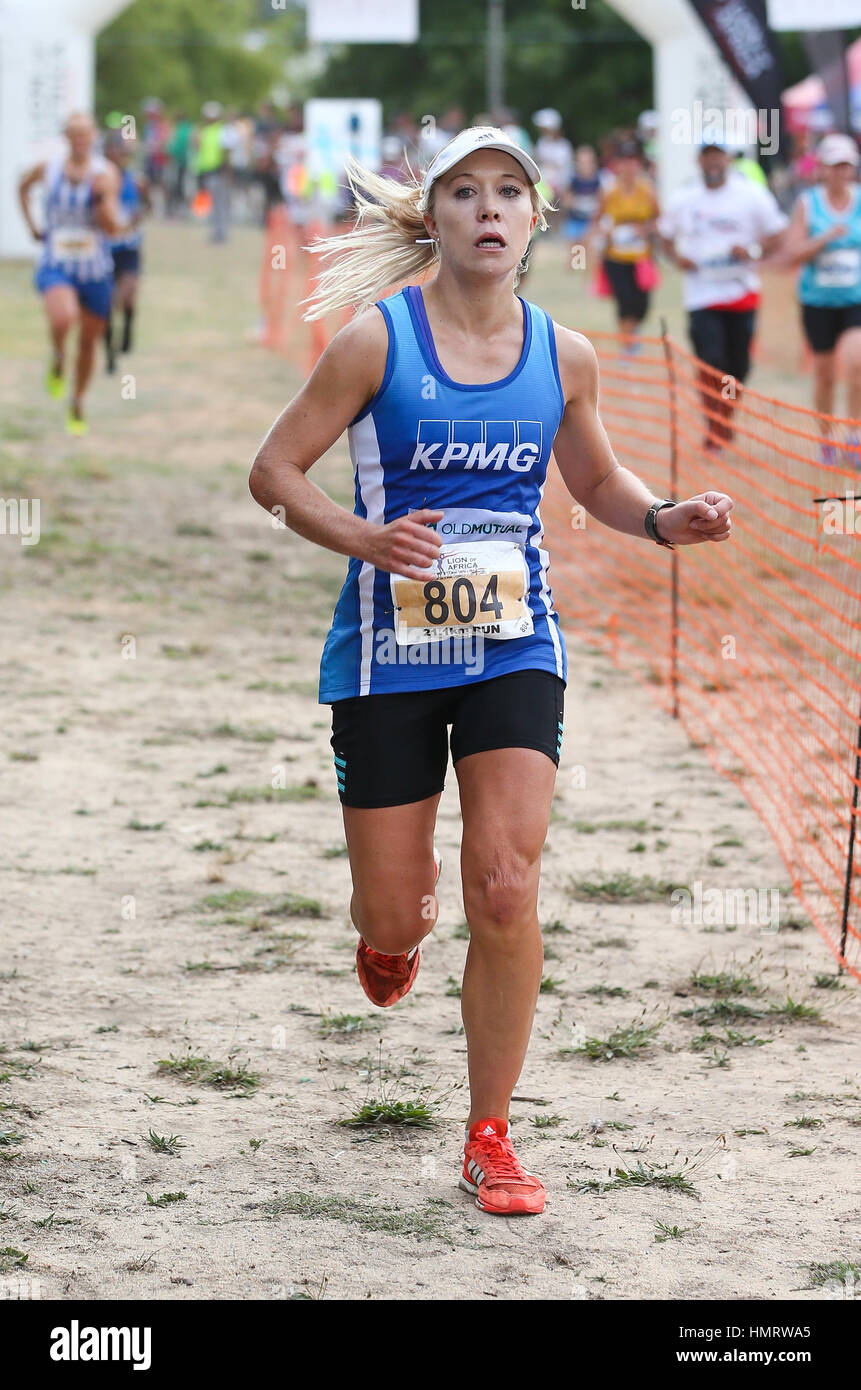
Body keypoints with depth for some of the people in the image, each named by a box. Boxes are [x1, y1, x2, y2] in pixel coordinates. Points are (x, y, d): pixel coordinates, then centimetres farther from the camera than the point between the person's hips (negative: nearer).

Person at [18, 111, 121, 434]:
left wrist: (102, 196, -30)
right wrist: (31, 226, 14)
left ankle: (77, 405, 34)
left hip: (95, 270, 1)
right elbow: (23, 186, 22)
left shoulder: (106, 174, -7)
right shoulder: (48, 169, -2)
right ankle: (57, 360, 1)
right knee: (64, 318, -32)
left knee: (88, 341, 12)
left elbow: (112, 228, -14)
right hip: (56, 266, -1)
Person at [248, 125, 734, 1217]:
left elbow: (595, 480, 20)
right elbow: (274, 471, -4)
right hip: (388, 652, -2)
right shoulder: (377, 339, -7)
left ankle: (489, 1138, 2)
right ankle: (387, 938, 46)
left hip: (514, 652, 2)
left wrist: (664, 520, -1)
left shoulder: (563, 354, 3)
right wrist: (362, 538, -22)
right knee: (397, 914, 4)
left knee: (507, 892, -12)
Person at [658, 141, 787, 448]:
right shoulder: (683, 200, 6)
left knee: (737, 367, 6)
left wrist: (753, 251, -14)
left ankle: (726, 421, 30)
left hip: (742, 293, 0)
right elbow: (666, 235, 20)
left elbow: (776, 234, 4)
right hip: (702, 294, 0)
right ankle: (713, 430, -5)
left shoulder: (752, 195, 0)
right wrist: (677, 257, -1)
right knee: (711, 363, -14)